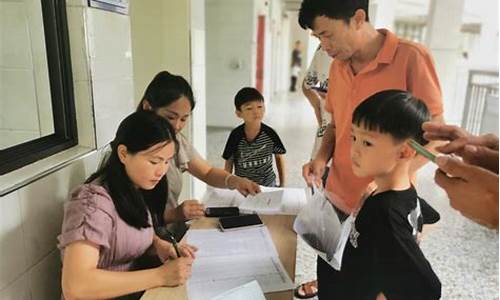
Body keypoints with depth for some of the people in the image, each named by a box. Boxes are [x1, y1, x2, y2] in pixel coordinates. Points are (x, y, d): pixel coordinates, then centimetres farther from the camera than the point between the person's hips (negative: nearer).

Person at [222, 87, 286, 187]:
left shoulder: (270, 133, -14)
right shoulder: (236, 135, -15)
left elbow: (279, 156, 2)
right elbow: (229, 162, -2)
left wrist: (282, 185, 6)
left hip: (268, 185, 1)